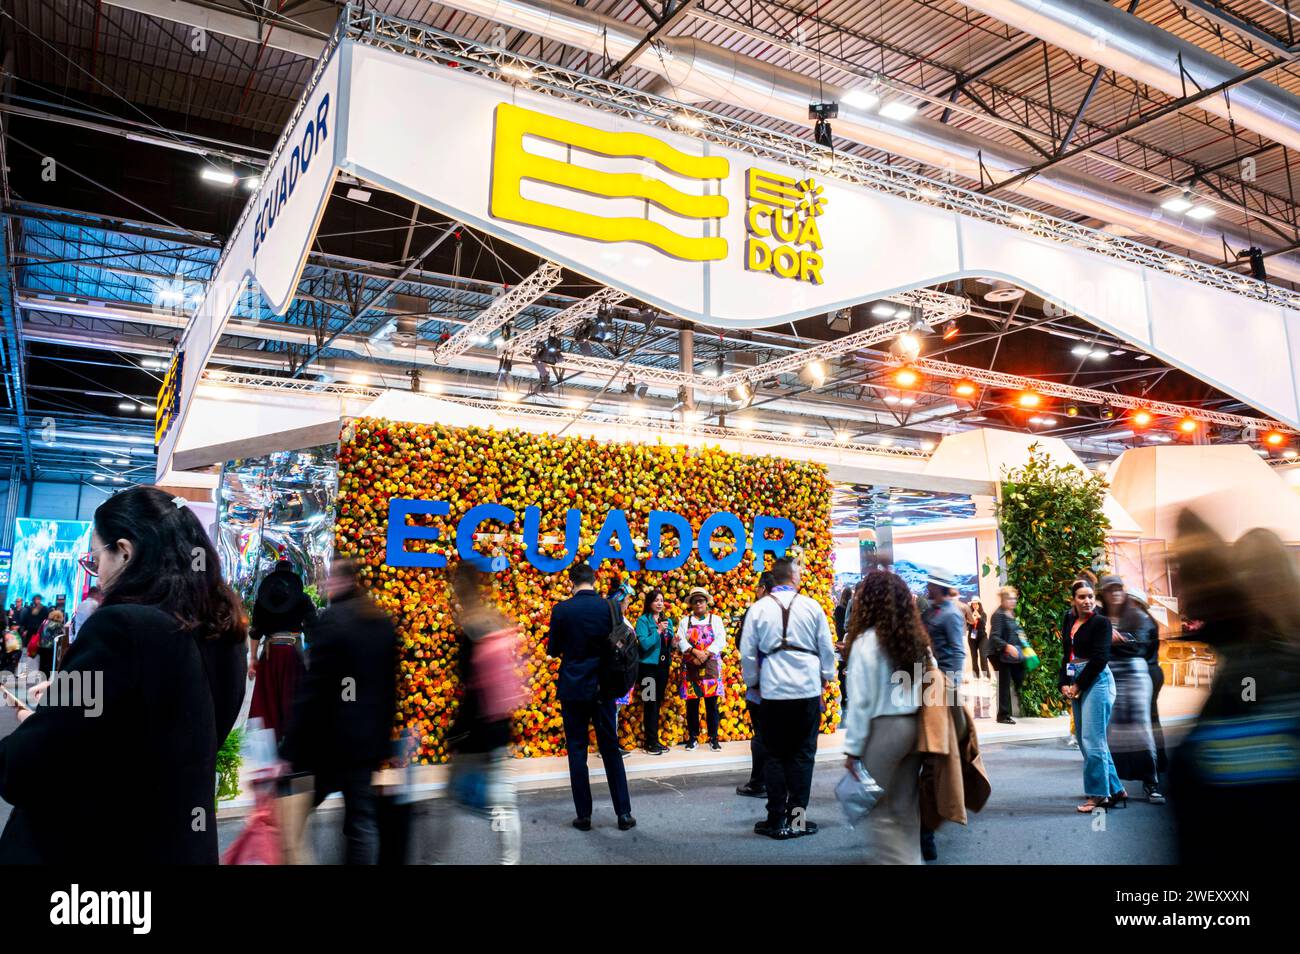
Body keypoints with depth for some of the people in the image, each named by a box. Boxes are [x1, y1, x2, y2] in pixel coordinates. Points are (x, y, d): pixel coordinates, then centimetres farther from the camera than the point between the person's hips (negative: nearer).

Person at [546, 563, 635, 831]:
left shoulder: (561, 610, -9)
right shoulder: (609, 607, -4)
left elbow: (553, 650, -1)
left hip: (573, 688, -2)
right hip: (603, 688, 2)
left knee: (577, 751, 8)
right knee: (611, 749, 11)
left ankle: (584, 815, 12)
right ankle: (624, 813, 12)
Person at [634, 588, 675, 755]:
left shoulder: (668, 621, 10)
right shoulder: (643, 620, -8)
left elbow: (671, 643, 14)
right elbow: (644, 644, -17)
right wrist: (658, 631, -19)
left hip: (663, 666, 6)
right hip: (648, 666, -6)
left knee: (658, 703, 12)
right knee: (650, 704, -3)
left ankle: (655, 740, 20)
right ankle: (650, 743, 4)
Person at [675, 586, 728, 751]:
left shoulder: (716, 619, 10)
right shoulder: (685, 620, 12)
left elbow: (721, 640, -2)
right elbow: (681, 641, 0)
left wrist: (706, 655, -13)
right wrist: (696, 653, -15)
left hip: (711, 665, -1)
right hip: (690, 667, 1)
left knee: (712, 702, -1)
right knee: (692, 702, 2)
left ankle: (713, 738, 5)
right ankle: (692, 737, 11)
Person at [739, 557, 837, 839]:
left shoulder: (759, 608, -2)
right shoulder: (811, 606, -2)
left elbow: (747, 652, 0)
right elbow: (827, 648, 3)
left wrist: (753, 682, 15)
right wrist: (826, 677, 18)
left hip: (773, 690, 0)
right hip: (808, 689, 0)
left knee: (775, 755, 8)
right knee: (802, 754, 8)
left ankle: (777, 820, 9)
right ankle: (797, 819, 10)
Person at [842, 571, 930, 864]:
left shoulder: (867, 641, -12)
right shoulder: (917, 638, 7)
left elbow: (862, 700, -12)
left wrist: (852, 747, -7)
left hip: (883, 729, -6)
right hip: (914, 726, 7)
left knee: (877, 808, 5)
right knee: (906, 806, 15)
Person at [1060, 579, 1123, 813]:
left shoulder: (1101, 622, -8)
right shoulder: (1069, 621, 11)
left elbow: (1100, 658, -13)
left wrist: (1079, 685, -10)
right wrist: (1064, 684, 4)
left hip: (1097, 681, -7)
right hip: (1075, 683, 7)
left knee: (1092, 740, -7)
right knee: (1086, 740, 10)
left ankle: (1099, 795, 1)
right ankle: (1116, 791, 20)